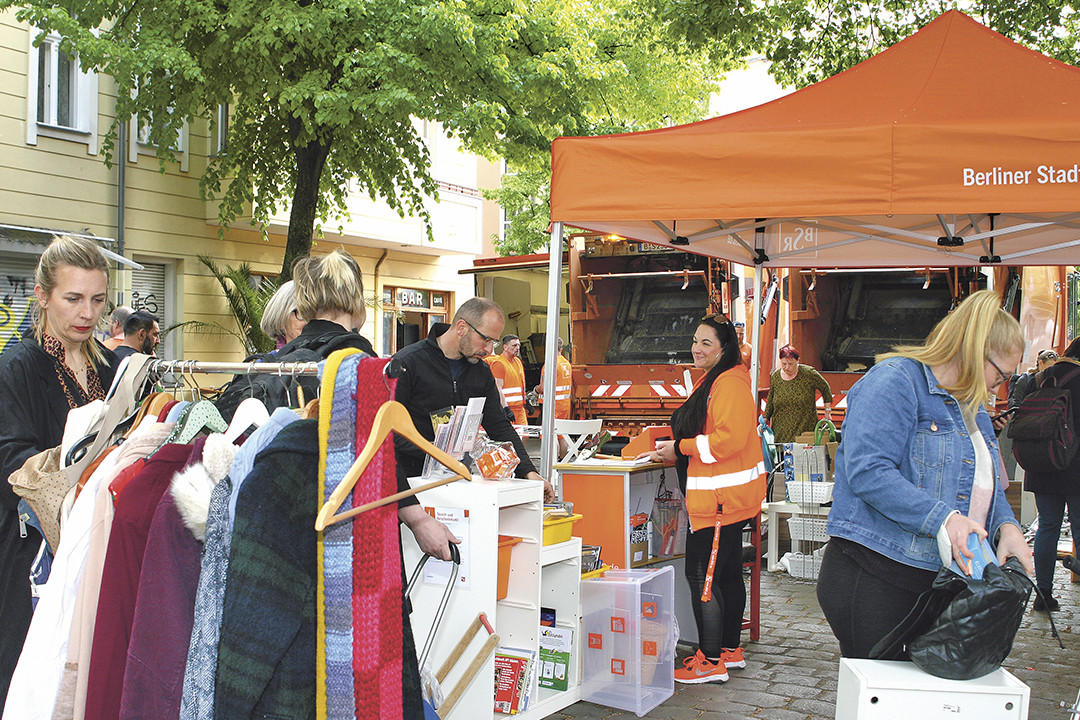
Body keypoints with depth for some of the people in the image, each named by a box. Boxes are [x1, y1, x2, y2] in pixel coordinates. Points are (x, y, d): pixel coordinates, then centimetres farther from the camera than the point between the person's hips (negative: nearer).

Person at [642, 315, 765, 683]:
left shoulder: (730, 384, -16)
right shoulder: (711, 382, 18)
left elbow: (729, 438, -25)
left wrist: (680, 448, -16)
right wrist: (668, 448, 13)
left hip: (722, 498, -11)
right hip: (725, 497, 11)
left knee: (701, 575, -8)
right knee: (727, 573, 17)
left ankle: (711, 662, -1)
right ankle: (730, 649, 28)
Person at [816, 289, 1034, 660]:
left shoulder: (973, 409, 20)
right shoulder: (896, 380, -11)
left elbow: (986, 489, 21)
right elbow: (868, 472, -22)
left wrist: (1006, 525, -1)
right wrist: (941, 519, -28)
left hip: (939, 584, 9)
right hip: (872, 581, -9)